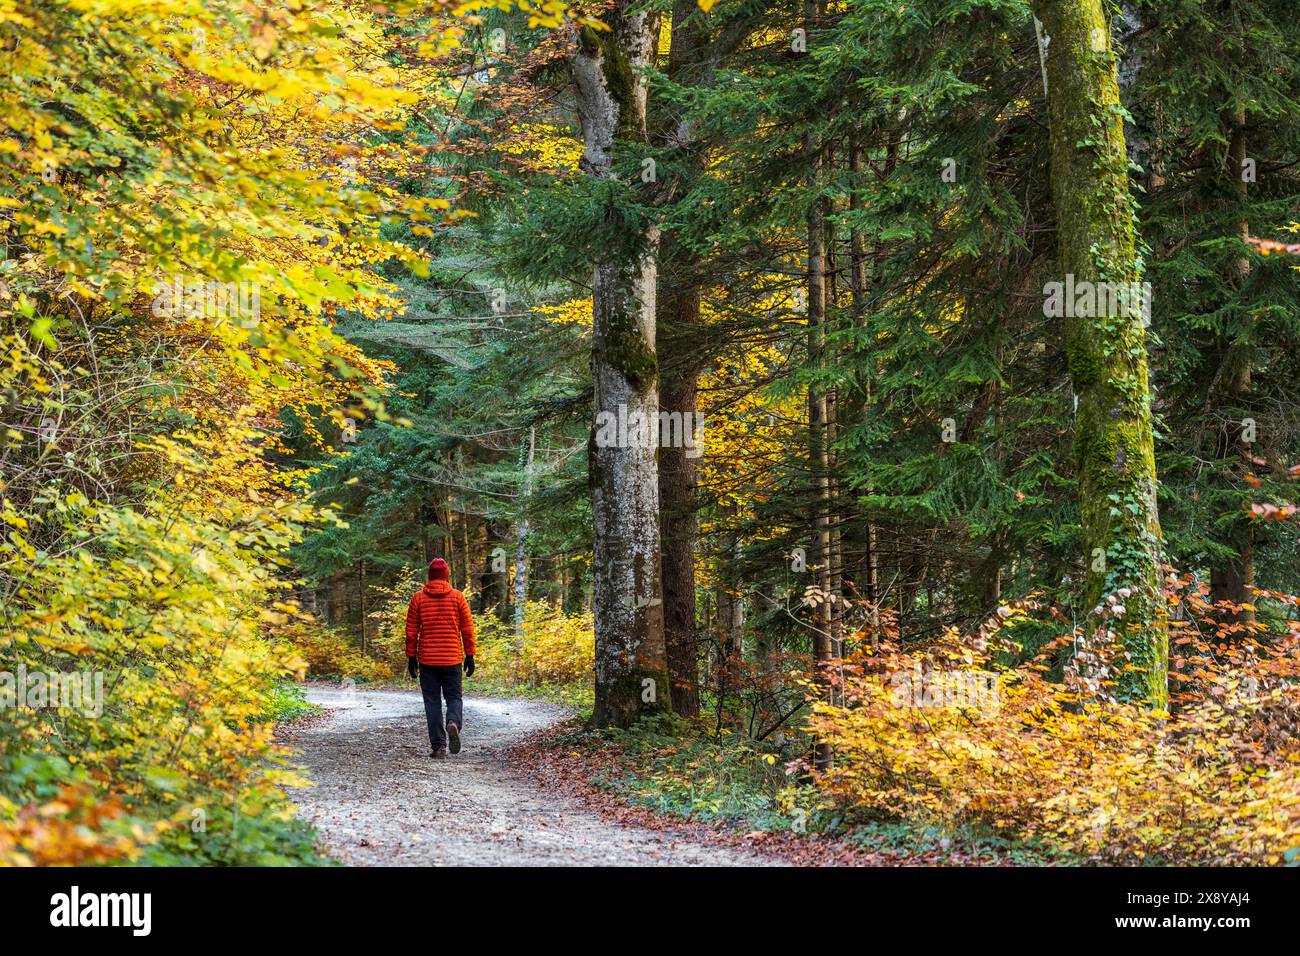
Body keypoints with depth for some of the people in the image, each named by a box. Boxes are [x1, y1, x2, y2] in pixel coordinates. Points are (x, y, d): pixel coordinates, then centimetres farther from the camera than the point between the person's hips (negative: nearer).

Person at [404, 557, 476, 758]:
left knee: (432, 702, 5)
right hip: (452, 659, 0)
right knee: (454, 697, 10)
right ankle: (454, 723, -21)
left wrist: (411, 658, 8)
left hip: (427, 659, 0)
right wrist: (470, 656, 7)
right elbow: (468, 630, 0)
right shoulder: (458, 597, 0)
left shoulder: (418, 598, 1)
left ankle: (438, 746, 1)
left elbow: (411, 632, 2)